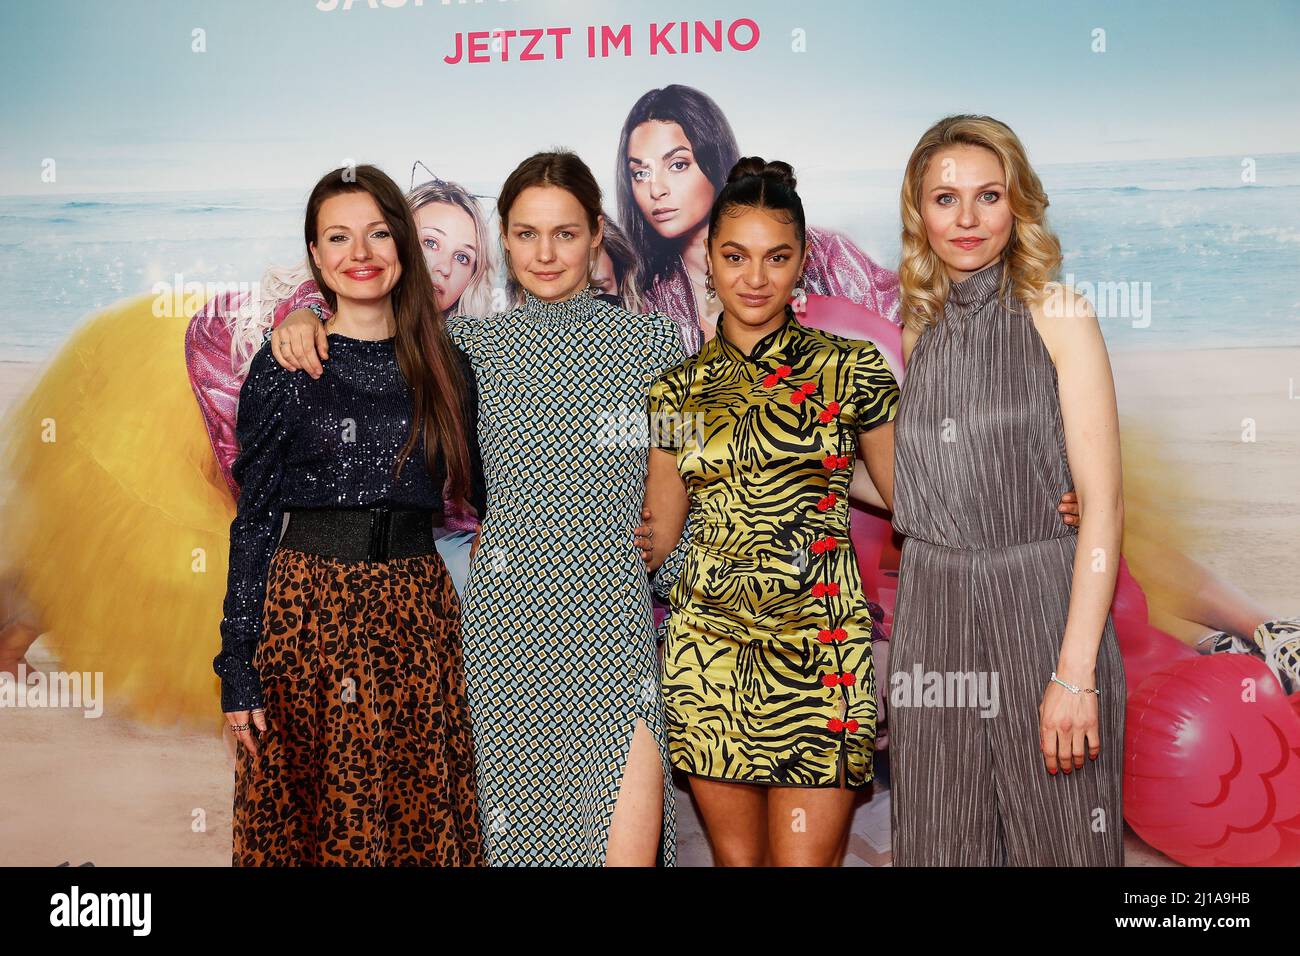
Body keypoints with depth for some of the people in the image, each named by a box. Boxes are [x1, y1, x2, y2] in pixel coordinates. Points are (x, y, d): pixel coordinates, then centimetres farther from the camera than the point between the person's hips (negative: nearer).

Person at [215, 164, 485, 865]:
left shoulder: (444, 366, 7)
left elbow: (477, 490, 16)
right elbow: (253, 519, -1)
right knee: (306, 818, 7)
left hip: (418, 611, 2)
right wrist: (239, 667, -5)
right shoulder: (282, 367, -1)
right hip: (308, 608, -2)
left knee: (423, 822, 8)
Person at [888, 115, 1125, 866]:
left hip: (1041, 607, -4)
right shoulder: (919, 333, 10)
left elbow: (1102, 503, -9)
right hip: (932, 617, 4)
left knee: (1059, 837, 6)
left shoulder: (1057, 316, -3)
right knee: (945, 842, 10)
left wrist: (1076, 672, -16)